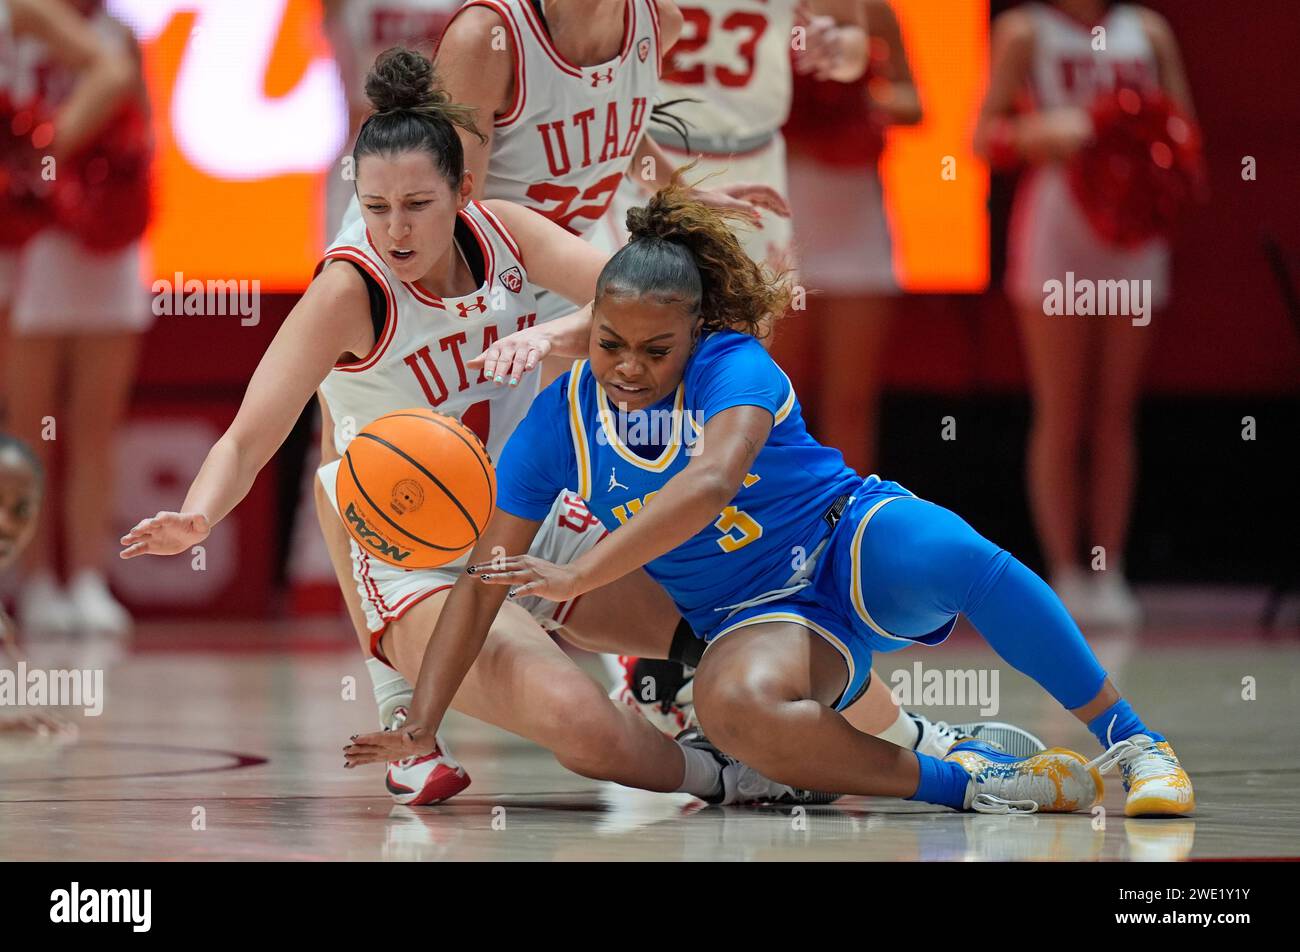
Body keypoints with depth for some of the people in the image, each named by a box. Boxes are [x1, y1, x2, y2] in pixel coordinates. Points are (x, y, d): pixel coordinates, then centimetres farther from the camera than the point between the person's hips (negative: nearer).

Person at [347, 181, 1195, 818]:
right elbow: (485, 582, -2)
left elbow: (712, 481, -36)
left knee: (952, 554, -39)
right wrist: (421, 728, -9)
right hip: (760, 620, 2)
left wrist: (580, 573, -43)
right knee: (733, 703, -37)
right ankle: (962, 780, -25)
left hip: (855, 544, -2)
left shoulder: (733, 366, -16)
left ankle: (1131, 741, -23)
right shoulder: (560, 422, -4)